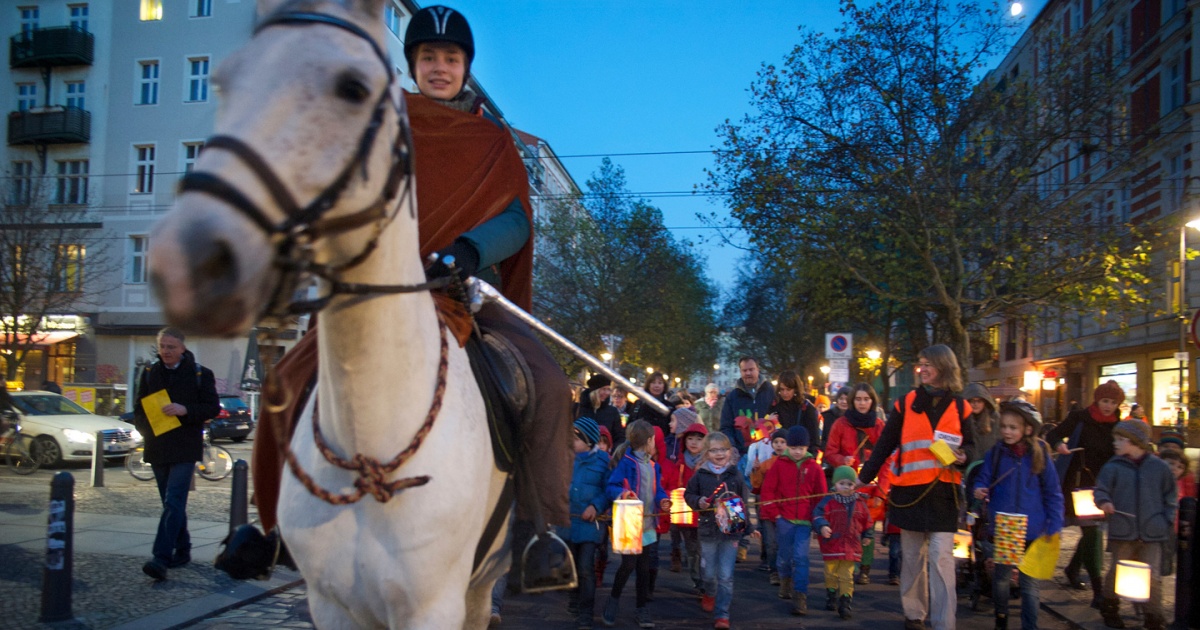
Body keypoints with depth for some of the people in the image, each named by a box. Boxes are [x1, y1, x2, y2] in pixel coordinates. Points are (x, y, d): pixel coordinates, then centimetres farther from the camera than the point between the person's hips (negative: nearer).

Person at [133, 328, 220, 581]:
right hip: (157, 449, 5)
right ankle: (182, 551, 24)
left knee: (174, 503, -13)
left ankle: (161, 558, -19)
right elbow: (139, 408, 17)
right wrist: (146, 430, -1)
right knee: (173, 504, 13)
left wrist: (185, 410, -19)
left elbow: (213, 408, -3)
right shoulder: (149, 373, 11)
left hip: (185, 449, -5)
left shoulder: (199, 373, -1)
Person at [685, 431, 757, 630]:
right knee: (709, 573, 11)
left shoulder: (736, 476, 1)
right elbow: (688, 494, 7)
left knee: (726, 576, -3)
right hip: (708, 531, 0)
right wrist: (698, 502, -14)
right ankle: (709, 595, 43)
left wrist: (749, 527, 12)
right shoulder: (700, 475, -3)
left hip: (731, 531, 0)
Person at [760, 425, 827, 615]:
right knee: (785, 555, 12)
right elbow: (768, 489, 1)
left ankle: (800, 597, -7)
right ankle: (785, 581, 39)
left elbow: (821, 496, 5)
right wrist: (773, 512, -3)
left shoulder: (815, 468, 1)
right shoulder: (780, 465, 0)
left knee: (800, 557, -9)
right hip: (784, 519, 1)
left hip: (805, 520, -1)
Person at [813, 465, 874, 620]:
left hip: (851, 547, 1)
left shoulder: (859, 503, 4)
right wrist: (822, 526, -32)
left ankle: (845, 603, 3)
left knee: (847, 576, 0)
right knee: (831, 574, 11)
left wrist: (867, 535, 20)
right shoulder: (829, 501, -7)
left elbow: (866, 520, 17)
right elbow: (818, 514, -16)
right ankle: (831, 598, 30)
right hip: (832, 545, -1)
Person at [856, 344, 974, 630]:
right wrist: (864, 477, 3)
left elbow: (969, 445, 13)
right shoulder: (906, 403, 3)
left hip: (943, 492, -1)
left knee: (941, 558, -6)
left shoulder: (959, 407, 3)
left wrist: (962, 457, -11)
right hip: (909, 491, 1)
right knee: (912, 558, 9)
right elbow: (884, 445, 5)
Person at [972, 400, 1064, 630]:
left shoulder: (1040, 455, -3)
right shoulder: (995, 454, -2)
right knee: (1001, 577, 12)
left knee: (1030, 581, 7)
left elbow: (1053, 493, 2)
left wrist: (1054, 525, -3)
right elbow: (983, 480, 5)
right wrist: (980, 490, -18)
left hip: (1032, 531, -1)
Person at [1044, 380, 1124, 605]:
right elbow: (1052, 435, -2)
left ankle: (1072, 569, 36)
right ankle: (1098, 590, -9)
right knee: (1091, 532, -11)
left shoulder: (1117, 426, 5)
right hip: (1077, 483, -5)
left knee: (1093, 530, 12)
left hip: (1100, 485, 5)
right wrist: (1059, 445, -24)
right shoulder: (1079, 418, -6)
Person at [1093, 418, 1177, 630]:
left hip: (1152, 533, 0)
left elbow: (1170, 498, 11)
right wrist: (1104, 502, -22)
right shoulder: (1113, 467, -1)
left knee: (1152, 576, 1)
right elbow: (1101, 490, -1)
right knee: (1117, 571, 8)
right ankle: (1109, 608, 28)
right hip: (1122, 532, 0)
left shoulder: (1159, 467, 2)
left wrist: (1167, 521, 4)